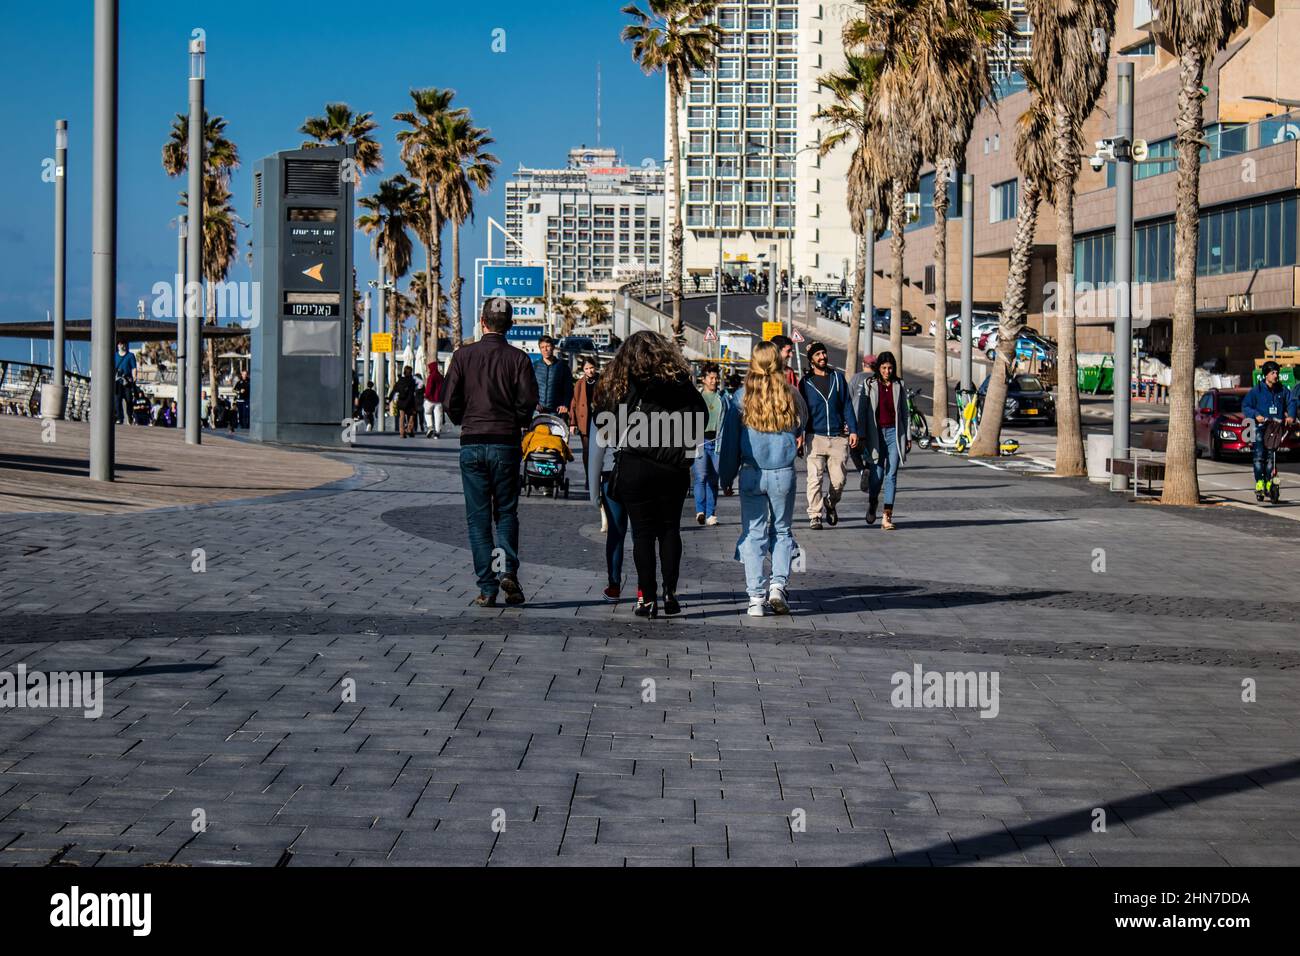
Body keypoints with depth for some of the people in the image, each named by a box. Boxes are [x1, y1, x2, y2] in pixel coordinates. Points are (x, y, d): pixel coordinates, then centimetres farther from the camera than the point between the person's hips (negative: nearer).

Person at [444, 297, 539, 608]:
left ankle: (487, 588, 1)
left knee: (478, 518, 5)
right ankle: (508, 570, -10)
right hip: (506, 444, 0)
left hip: (472, 445, 0)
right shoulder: (518, 358, -2)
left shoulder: (464, 355, 0)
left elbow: (449, 400, -3)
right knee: (506, 513, 12)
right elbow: (528, 400, -8)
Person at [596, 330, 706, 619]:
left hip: (634, 470, -2)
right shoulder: (681, 384, 1)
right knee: (670, 530, 13)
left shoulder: (625, 386, -5)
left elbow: (604, 423, -4)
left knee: (643, 532, 4)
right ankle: (670, 594, 8)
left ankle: (647, 598, 3)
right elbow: (702, 417, 6)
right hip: (674, 469, 2)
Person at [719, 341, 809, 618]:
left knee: (753, 534, 6)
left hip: (751, 474, 0)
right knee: (782, 531, 15)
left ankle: (757, 597, 3)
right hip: (783, 473, 0)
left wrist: (727, 477, 7)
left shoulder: (742, 397, -4)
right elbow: (802, 426, 15)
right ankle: (779, 584, -1)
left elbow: (729, 440, -1)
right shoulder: (791, 396, -3)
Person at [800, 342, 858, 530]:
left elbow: (847, 405, 11)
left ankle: (831, 504, 28)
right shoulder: (806, 382, 6)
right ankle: (815, 516, 0)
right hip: (815, 436, -1)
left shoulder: (838, 377, 11)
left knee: (839, 479, 0)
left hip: (838, 437, 2)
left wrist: (853, 430, 3)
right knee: (815, 479, -7)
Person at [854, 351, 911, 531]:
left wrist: (908, 437, 10)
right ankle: (873, 503, 28)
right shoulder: (870, 386, 1)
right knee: (877, 473, -3)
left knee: (891, 475, -5)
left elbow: (905, 412, 12)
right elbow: (862, 412, 1)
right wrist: (861, 436, -5)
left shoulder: (899, 386, 8)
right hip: (875, 433, -1)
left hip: (894, 432, 1)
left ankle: (887, 517, -5)